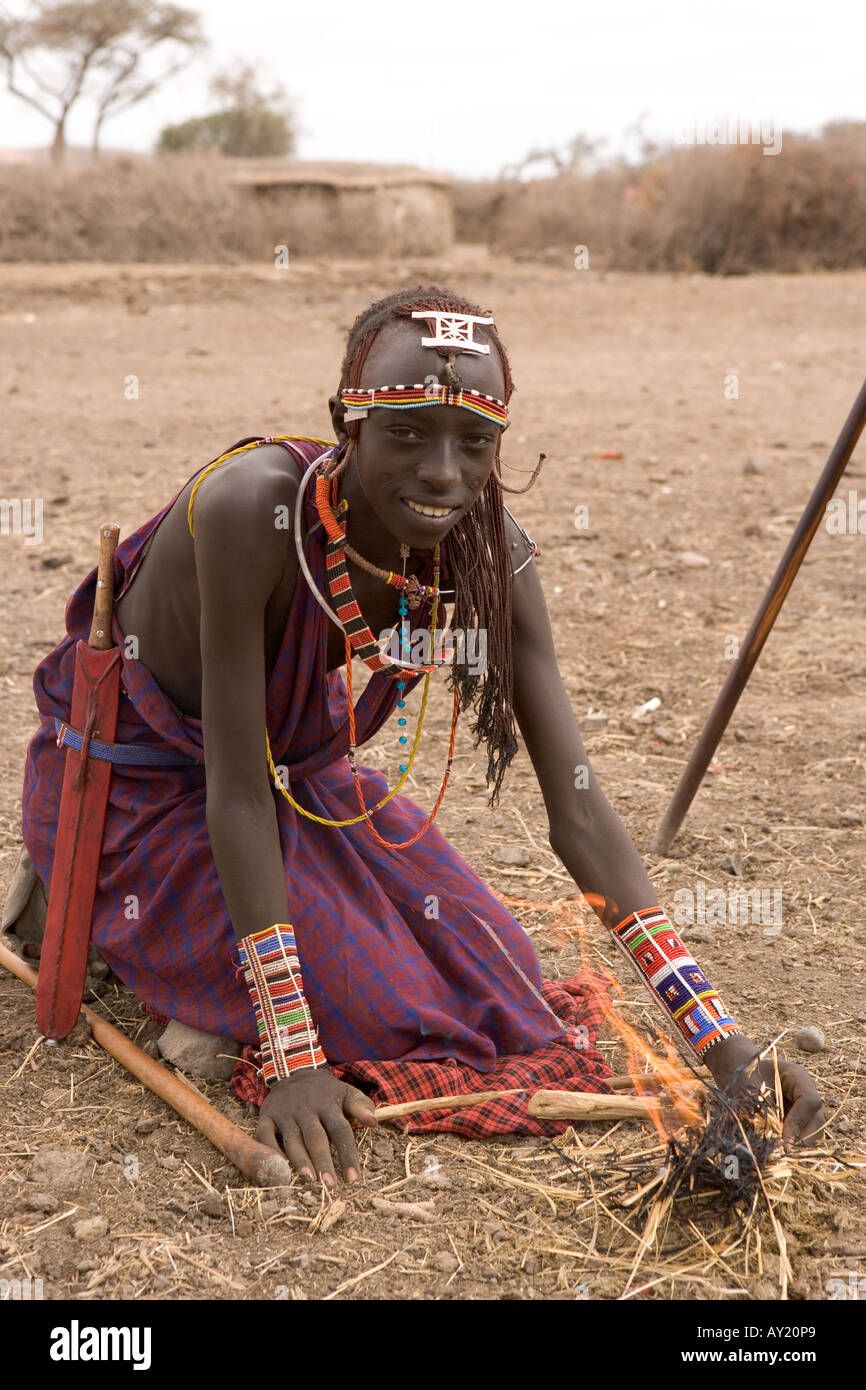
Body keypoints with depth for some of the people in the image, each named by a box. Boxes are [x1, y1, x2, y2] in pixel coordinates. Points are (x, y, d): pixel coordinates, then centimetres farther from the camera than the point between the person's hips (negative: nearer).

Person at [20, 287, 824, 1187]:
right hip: (138, 781, -5)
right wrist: (292, 1060, -34)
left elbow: (577, 807, -19)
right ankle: (96, 917, 9)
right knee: (385, 1011, -13)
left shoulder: (485, 547, -19)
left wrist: (719, 1042, -25)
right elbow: (236, 788, -32)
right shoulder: (254, 508, -35)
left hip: (299, 767, 6)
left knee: (490, 975, 4)